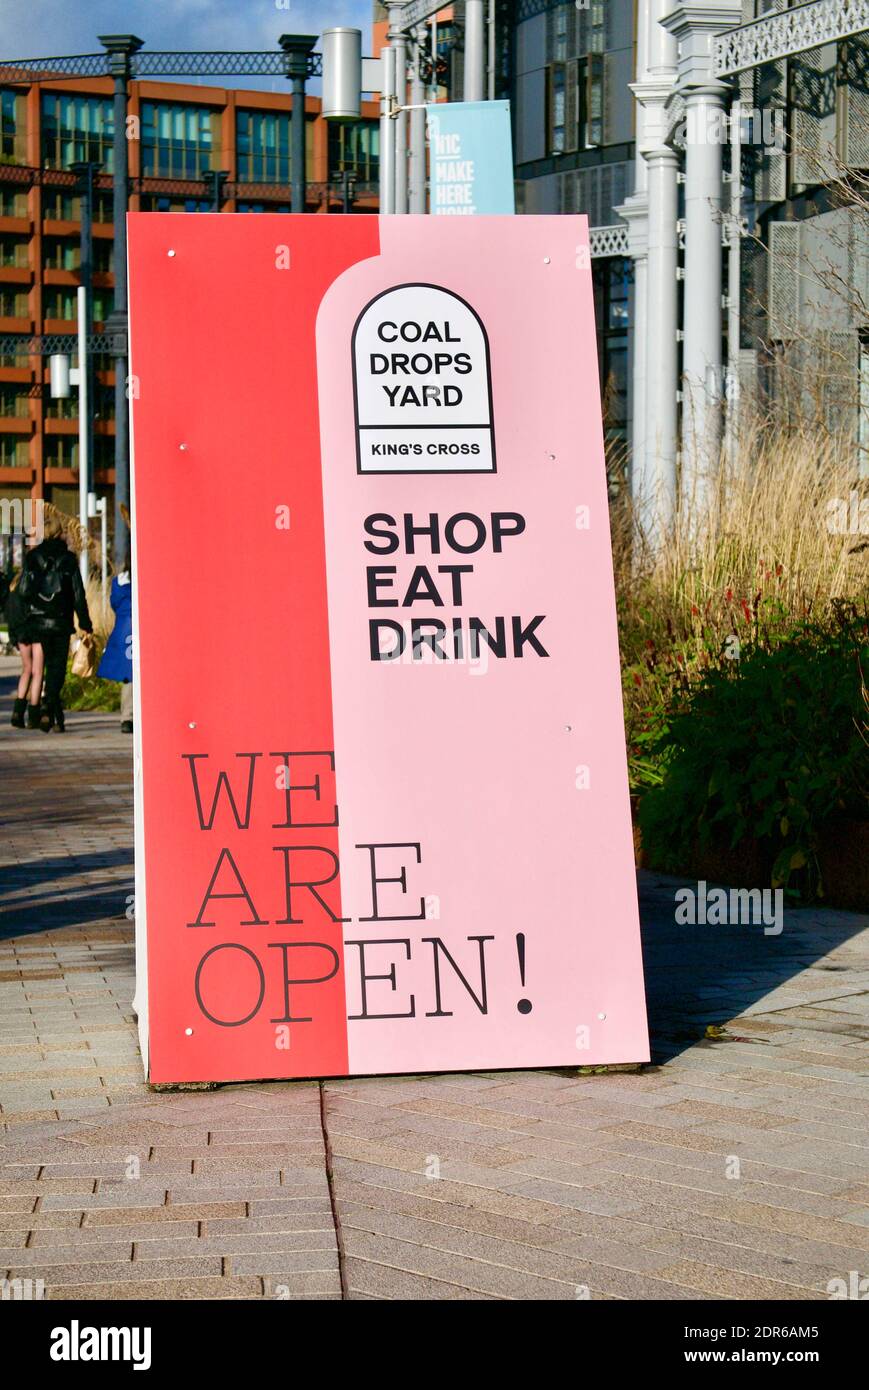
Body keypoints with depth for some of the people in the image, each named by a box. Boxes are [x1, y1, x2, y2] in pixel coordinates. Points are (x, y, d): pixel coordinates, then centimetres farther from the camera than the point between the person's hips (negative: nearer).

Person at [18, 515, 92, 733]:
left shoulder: (32, 556, 0)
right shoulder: (68, 558, -3)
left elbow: (23, 590, -2)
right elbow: (78, 592, -3)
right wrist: (85, 622, 4)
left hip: (38, 622, 2)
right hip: (61, 622, -2)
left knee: (48, 665, 13)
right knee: (57, 667, 1)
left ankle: (57, 717, 13)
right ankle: (49, 706, -18)